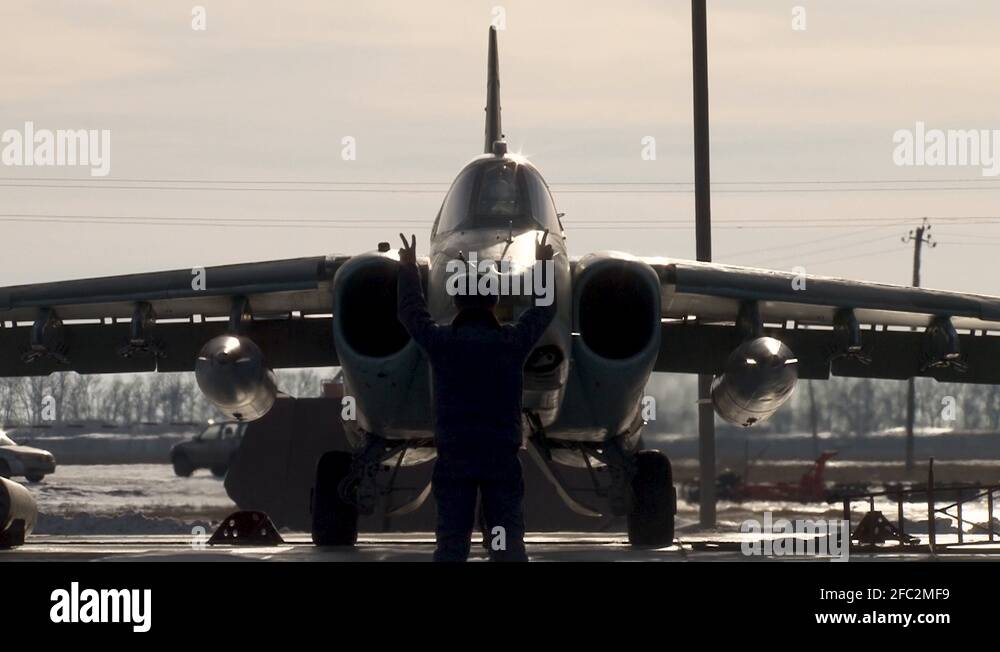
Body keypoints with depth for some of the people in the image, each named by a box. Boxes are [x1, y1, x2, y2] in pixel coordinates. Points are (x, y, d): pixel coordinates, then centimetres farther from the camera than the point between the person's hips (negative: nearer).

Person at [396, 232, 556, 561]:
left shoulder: (440, 341, -1)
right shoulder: (512, 341, -1)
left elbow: (411, 311, 19)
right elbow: (544, 309, 18)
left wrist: (409, 268, 34)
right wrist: (544, 265, 34)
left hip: (453, 458, 0)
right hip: (502, 458, 0)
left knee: (451, 543, 0)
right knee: (509, 545, 1)